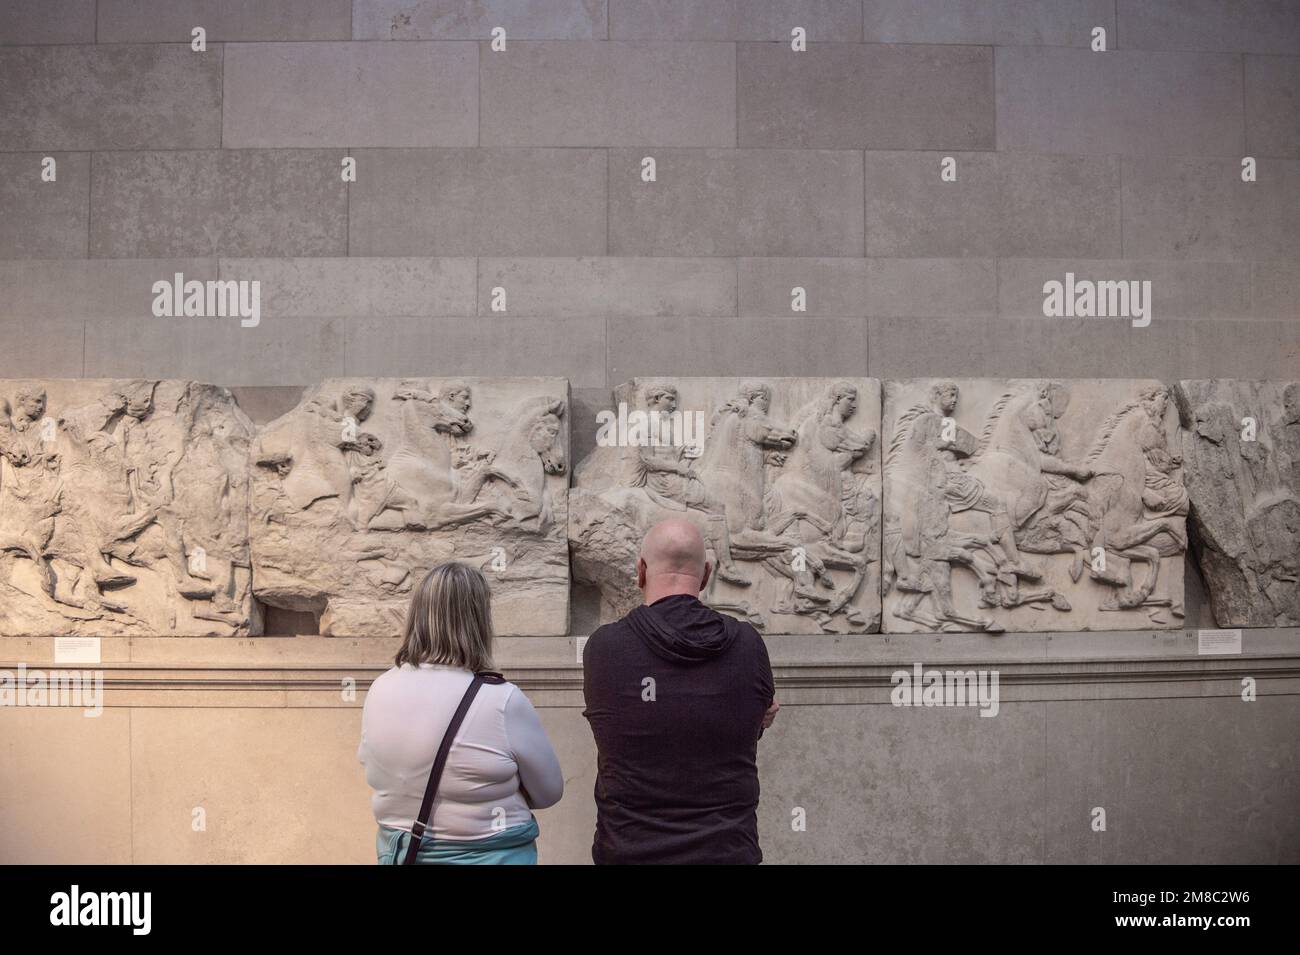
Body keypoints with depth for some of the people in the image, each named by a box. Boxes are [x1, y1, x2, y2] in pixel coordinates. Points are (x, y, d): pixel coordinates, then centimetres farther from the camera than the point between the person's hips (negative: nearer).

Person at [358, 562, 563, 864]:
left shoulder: (379, 692, -8)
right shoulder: (502, 701, -23)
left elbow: (374, 771, 8)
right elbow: (549, 792, -10)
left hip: (398, 851, 4)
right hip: (487, 856, -4)